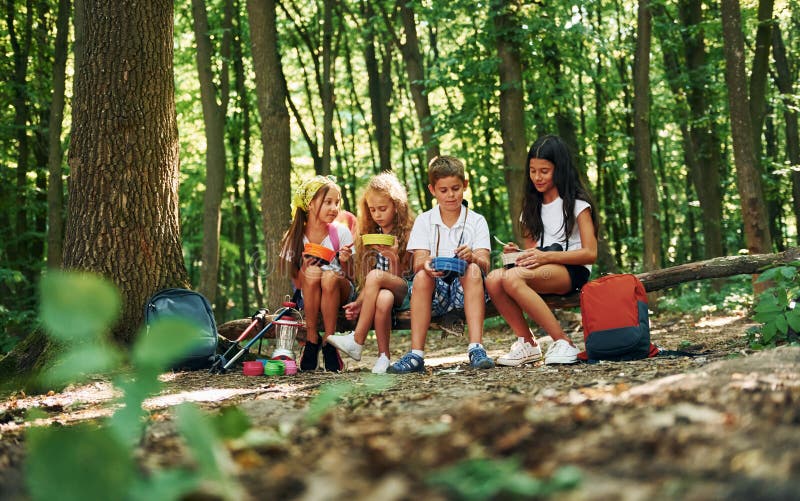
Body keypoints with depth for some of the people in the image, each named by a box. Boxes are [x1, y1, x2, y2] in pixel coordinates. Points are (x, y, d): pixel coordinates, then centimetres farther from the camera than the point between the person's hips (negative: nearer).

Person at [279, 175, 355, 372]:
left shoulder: (341, 232, -5)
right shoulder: (294, 238, -4)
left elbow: (350, 277, -4)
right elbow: (297, 284, -3)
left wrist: (345, 262, -25)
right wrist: (304, 267, -23)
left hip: (339, 294, -1)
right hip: (309, 297, 1)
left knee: (330, 276, -33)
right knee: (313, 272, -31)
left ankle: (329, 342, -22)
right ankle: (312, 339, -19)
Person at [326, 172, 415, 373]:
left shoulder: (407, 233, 0)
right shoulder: (370, 235, 15)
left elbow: (397, 277, -2)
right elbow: (365, 280, 12)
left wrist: (393, 258, -21)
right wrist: (359, 302, -5)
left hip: (405, 293, -3)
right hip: (380, 293, 3)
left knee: (376, 276, -35)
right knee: (383, 299, -37)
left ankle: (357, 341, -33)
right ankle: (383, 355, -26)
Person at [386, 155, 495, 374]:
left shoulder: (476, 221, 5)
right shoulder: (424, 221, 7)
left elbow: (484, 264, -8)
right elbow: (418, 262, -5)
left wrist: (473, 257, -33)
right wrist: (426, 264, -31)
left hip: (466, 287, -1)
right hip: (435, 288, 1)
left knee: (473, 270, -32)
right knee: (421, 275, -30)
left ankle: (476, 348, -41)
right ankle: (416, 354, -34)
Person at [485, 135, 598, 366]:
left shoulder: (577, 203, 1)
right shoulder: (532, 206, 20)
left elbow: (590, 253, -7)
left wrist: (546, 256, -19)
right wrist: (518, 253, -5)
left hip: (573, 270, -6)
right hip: (541, 269, 6)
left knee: (513, 277, -35)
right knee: (493, 279, -27)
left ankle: (563, 343, -28)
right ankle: (526, 342, -13)